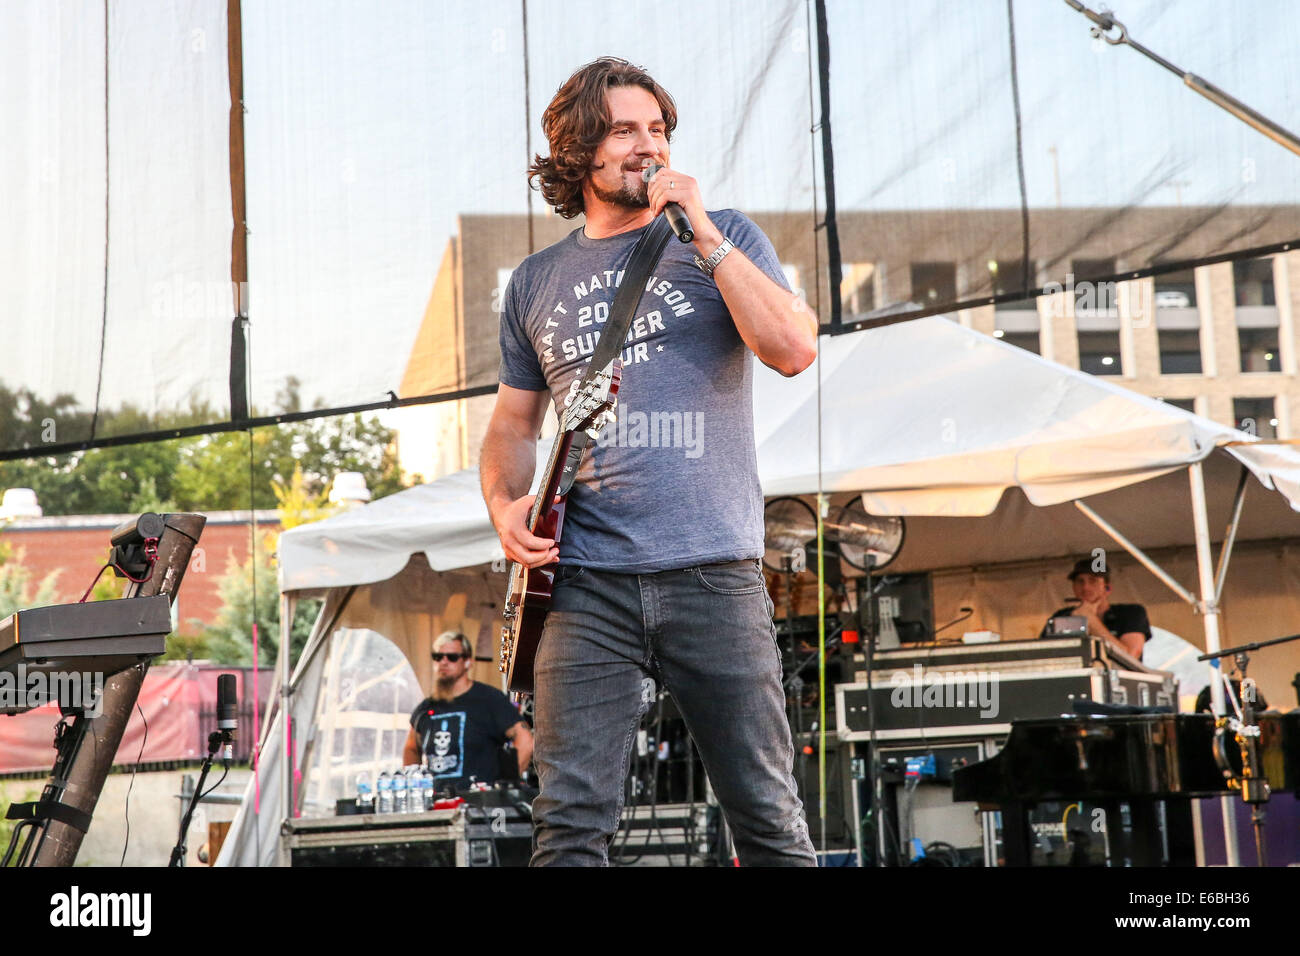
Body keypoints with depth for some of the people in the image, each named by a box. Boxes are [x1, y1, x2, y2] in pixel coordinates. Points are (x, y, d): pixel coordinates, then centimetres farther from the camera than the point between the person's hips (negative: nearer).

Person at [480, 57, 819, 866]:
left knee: (770, 820, 1)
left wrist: (702, 235, -10)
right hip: (585, 583, 2)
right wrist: (507, 505, 4)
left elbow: (794, 349, -8)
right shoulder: (537, 283, 17)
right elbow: (515, 421, 24)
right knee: (570, 827, -5)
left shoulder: (724, 239, 9)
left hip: (713, 570, -2)